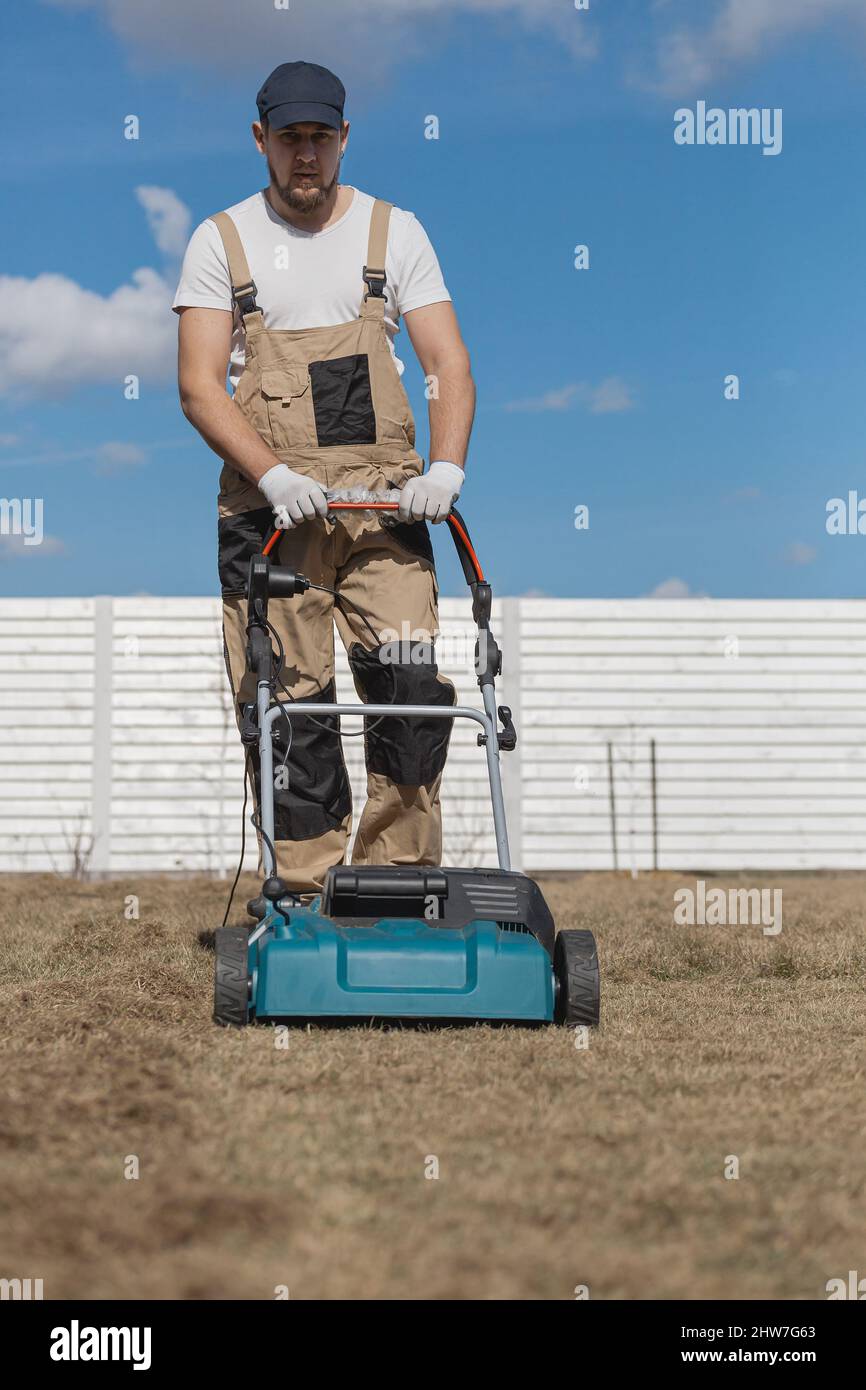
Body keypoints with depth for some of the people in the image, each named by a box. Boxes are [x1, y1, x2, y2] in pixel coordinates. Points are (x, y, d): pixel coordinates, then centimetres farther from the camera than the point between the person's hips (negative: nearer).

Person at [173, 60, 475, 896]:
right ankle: (304, 898, 7)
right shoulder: (222, 242, 6)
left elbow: (449, 364, 3)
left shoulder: (393, 232, 10)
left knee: (412, 684, -10)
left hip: (382, 498, 1)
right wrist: (273, 474, -19)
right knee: (287, 704, -2)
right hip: (271, 509, -1)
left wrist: (446, 465, -16)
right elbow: (198, 386, -3)